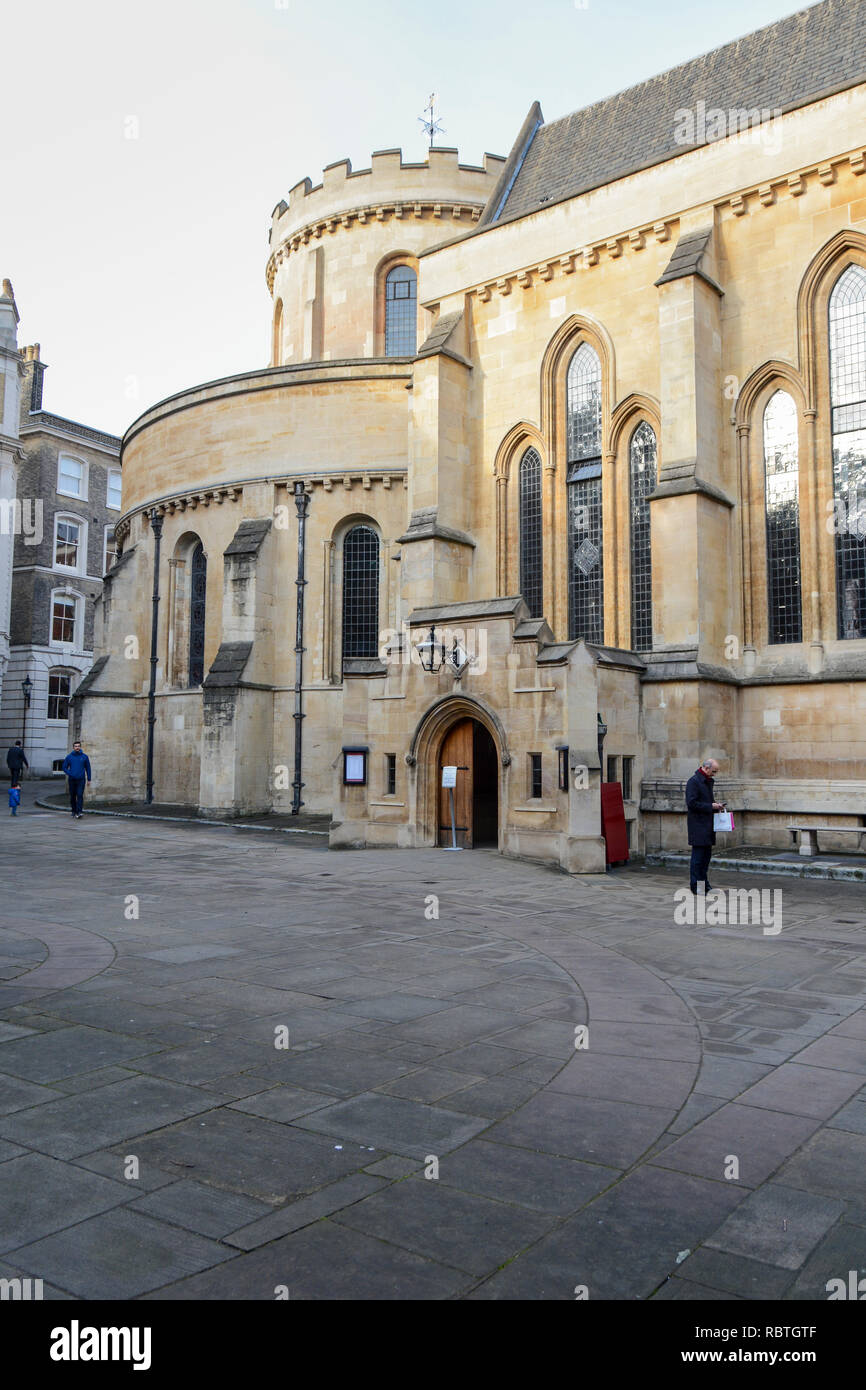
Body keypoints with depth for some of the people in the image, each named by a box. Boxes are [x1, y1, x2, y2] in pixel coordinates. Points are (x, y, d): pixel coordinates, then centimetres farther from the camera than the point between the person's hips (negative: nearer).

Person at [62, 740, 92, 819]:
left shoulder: (84, 756, 3)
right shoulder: (69, 757, 3)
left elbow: (88, 768, 7)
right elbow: (64, 767, 7)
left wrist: (89, 780, 5)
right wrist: (69, 774, -10)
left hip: (81, 780, -2)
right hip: (72, 780, 2)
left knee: (80, 795, -13)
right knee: (72, 796, 9)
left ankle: (79, 812, -18)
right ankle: (74, 811, 26)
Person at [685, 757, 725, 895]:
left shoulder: (709, 781, 15)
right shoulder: (693, 781, -14)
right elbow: (691, 803, -20)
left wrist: (716, 805, 8)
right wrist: (711, 806, -17)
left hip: (707, 824, 9)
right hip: (698, 825, -9)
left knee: (707, 854, 12)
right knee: (698, 855, -4)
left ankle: (704, 885, 20)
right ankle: (696, 887, 2)